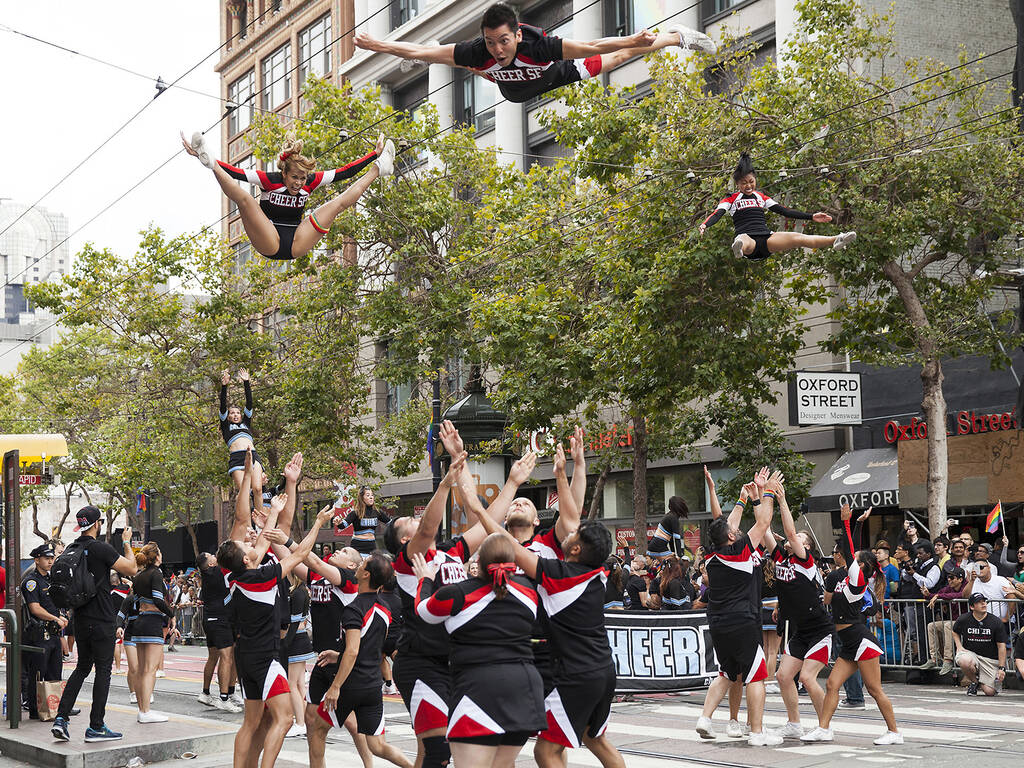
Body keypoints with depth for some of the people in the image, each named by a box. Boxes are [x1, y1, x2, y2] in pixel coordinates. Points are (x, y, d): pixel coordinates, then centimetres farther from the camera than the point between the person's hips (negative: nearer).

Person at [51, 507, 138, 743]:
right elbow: (132, 569, -11)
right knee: (103, 670, 1)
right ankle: (96, 727, 4)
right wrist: (126, 542, 1)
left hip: (80, 621, 7)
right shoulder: (101, 549, -16)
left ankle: (61, 718, 8)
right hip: (102, 621, -7)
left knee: (82, 667, 18)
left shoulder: (69, 550, 7)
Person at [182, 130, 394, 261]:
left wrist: (375, 154, 6)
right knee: (245, 199, -28)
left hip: (296, 245, 4)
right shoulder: (269, 180, -8)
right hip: (269, 243, -4)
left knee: (338, 204, 3)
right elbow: (235, 172, -18)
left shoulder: (310, 182, 3)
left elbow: (344, 172, 6)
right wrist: (207, 160, -32)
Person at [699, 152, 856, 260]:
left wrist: (811, 217, 18)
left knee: (798, 238, -22)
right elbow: (717, 214, -4)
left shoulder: (761, 197, 24)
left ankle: (835, 241, -43)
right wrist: (704, 225, -27)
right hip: (748, 239, -4)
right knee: (743, 241, -43)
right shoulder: (731, 199, 12)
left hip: (766, 238, 4)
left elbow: (783, 211, 23)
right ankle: (739, 248, -82)